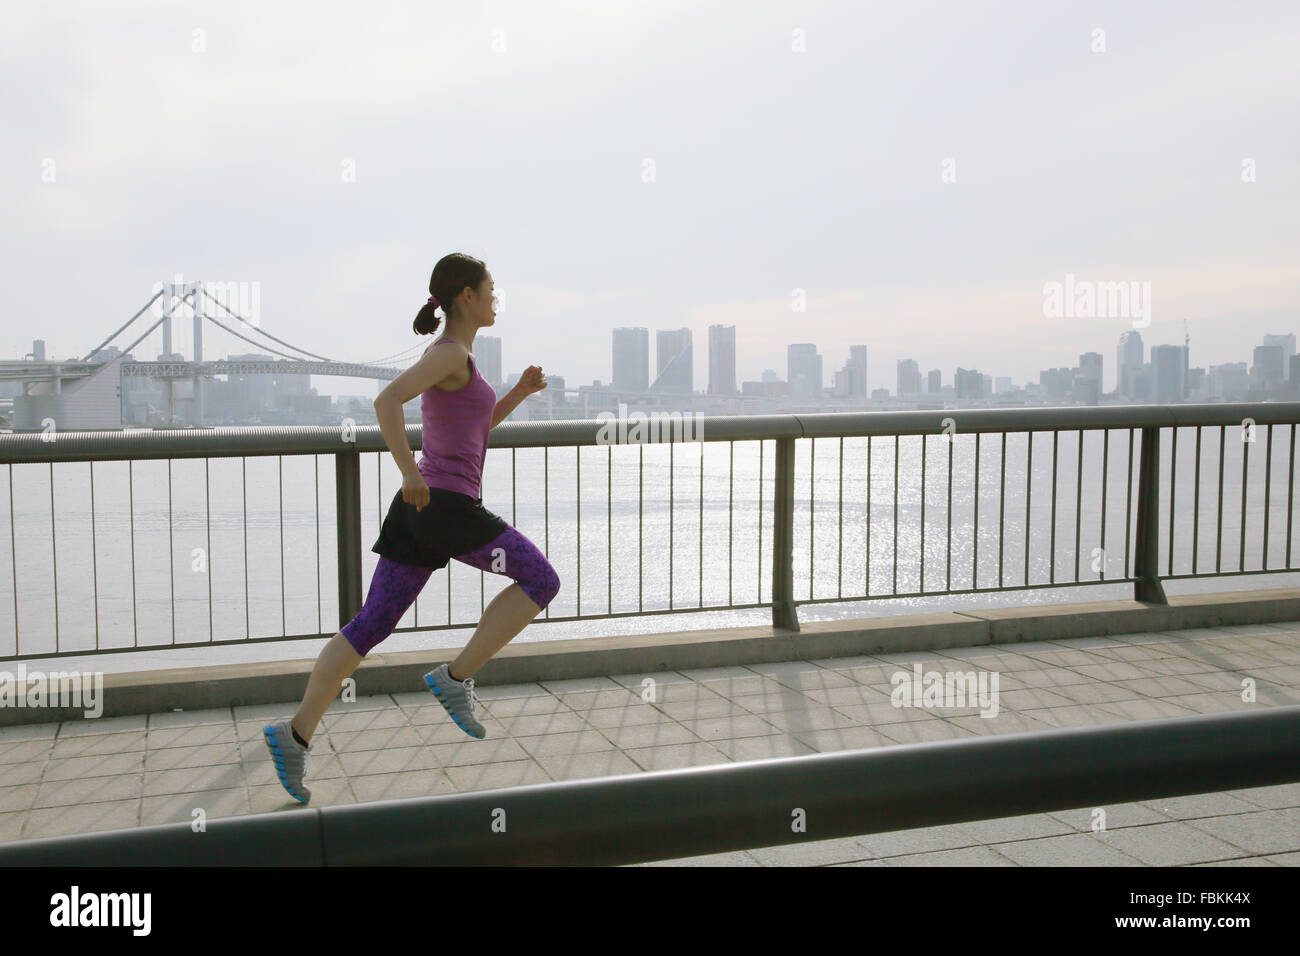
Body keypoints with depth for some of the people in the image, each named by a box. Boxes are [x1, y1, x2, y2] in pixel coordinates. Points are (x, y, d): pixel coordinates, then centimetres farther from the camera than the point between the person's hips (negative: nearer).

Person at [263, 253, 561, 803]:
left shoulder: (451, 356, 19)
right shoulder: (451, 352, -9)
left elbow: (474, 429, 29)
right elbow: (386, 401, -24)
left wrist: (520, 392, 16)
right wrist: (410, 473, -20)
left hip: (419, 510, 9)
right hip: (447, 505, -9)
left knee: (372, 624, 7)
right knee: (541, 580, 3)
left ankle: (297, 734, 3)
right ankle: (457, 676, 0)